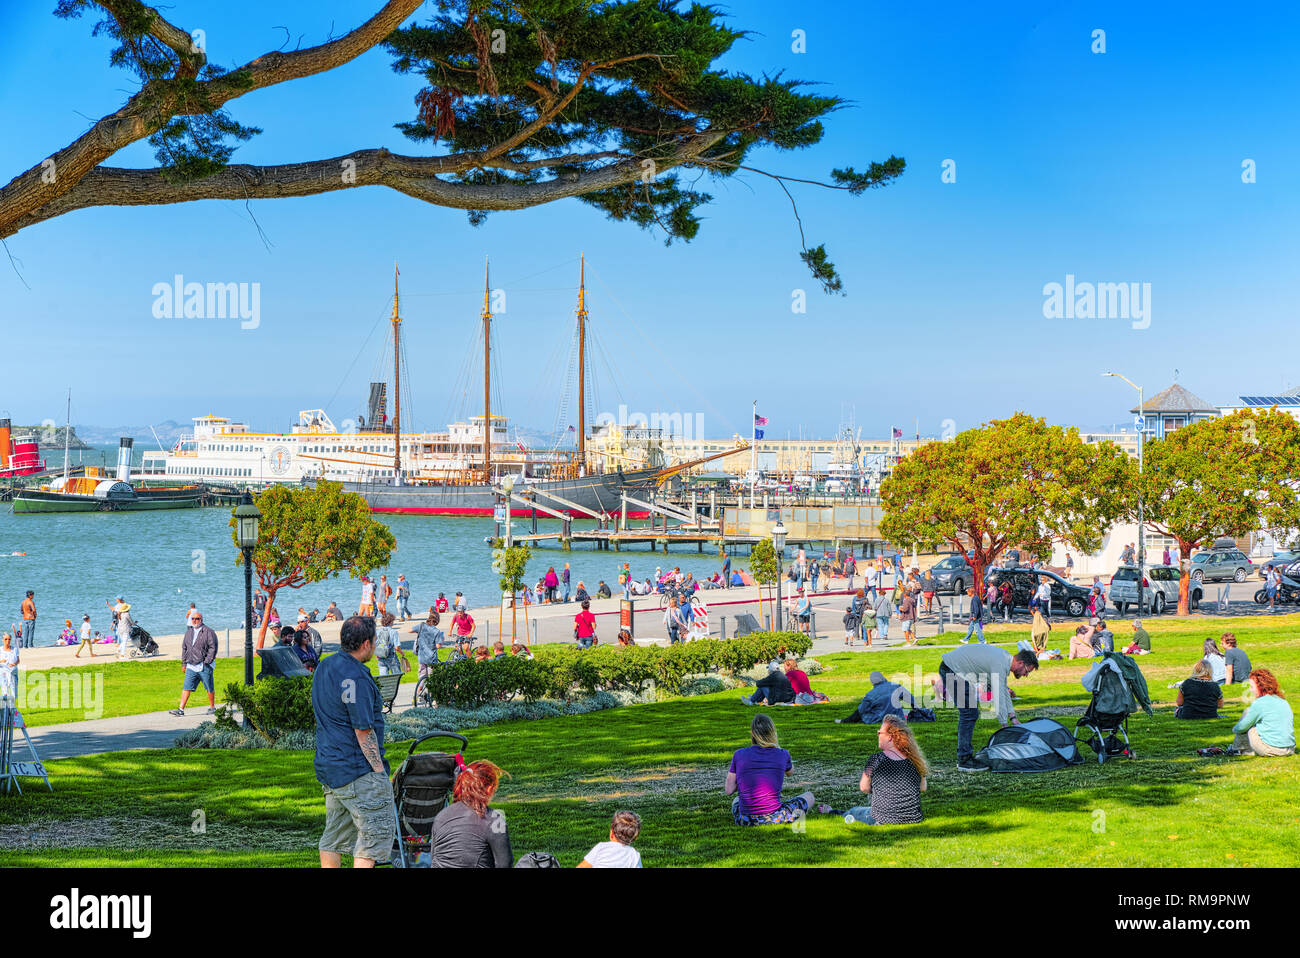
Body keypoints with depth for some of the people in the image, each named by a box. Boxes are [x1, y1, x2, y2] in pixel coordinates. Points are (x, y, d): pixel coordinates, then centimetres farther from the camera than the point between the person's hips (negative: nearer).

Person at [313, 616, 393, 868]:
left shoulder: (324, 667, 10)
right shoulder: (356, 678, -19)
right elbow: (363, 731, -20)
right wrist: (379, 769, -13)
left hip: (328, 767, 9)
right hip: (358, 771, -9)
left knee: (333, 838, 15)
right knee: (375, 834, -4)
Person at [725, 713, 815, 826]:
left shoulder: (739, 755, -4)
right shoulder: (782, 755, -3)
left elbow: (728, 790, 0)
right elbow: (790, 771, 22)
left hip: (745, 820, 2)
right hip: (773, 819, -2)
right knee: (809, 796, 23)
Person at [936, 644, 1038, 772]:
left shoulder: (1005, 658, 10)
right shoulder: (1000, 665, -22)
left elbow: (1004, 692, 20)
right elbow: (998, 696, -23)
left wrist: (1013, 718, 20)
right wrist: (1005, 726, -17)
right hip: (952, 669, -11)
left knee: (969, 714, 12)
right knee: (969, 713, -11)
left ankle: (964, 756, 16)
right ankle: (964, 761, -9)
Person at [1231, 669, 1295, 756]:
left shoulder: (1259, 703, -10)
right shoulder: (1283, 701, 11)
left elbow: (1242, 727, -2)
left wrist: (1234, 729, 22)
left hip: (1270, 750, -7)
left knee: (1247, 712, 7)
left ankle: (1238, 748, 18)